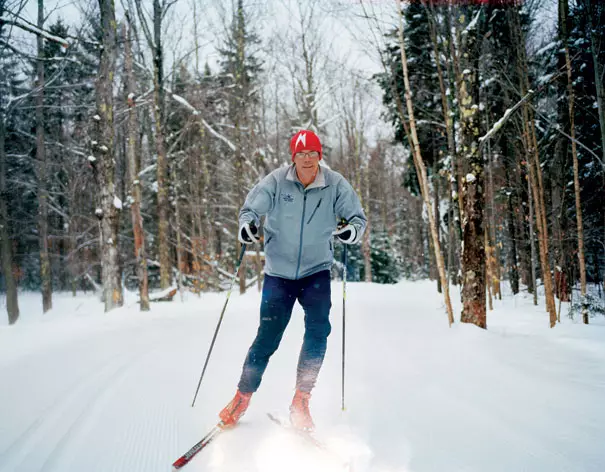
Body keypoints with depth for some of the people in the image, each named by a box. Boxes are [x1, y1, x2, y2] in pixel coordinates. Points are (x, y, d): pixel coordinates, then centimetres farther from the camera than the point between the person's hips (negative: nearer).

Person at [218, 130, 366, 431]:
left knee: (318, 329, -17)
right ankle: (242, 397, 21)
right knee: (267, 338, 0)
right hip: (279, 271, -1)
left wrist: (353, 229, -30)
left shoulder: (335, 185, -9)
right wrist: (247, 224, -32)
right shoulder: (277, 182, -11)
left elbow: (357, 215, -7)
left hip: (316, 271, 1)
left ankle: (301, 401, -1)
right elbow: (251, 208, -9)